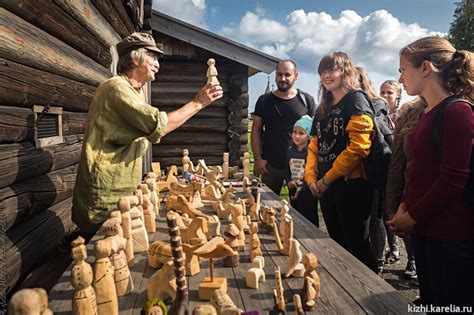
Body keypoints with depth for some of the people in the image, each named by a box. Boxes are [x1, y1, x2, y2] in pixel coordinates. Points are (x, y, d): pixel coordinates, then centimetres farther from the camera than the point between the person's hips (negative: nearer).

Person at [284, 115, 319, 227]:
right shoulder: (290, 150, 5)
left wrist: (302, 188, -20)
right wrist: (289, 182, -6)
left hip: (308, 193, -6)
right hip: (293, 192, 6)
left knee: (310, 220, 6)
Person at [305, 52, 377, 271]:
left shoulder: (356, 100, -7)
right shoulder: (323, 108, 17)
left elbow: (358, 147, -18)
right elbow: (314, 146, 17)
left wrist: (327, 178, -15)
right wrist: (311, 178, 1)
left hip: (351, 184, -8)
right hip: (326, 187, 8)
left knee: (357, 245, 0)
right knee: (338, 245, 16)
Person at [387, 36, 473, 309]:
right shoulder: (428, 113, 12)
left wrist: (412, 217, -10)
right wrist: (404, 208, 5)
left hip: (451, 235, -8)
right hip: (424, 229, 8)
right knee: (429, 301, 18)